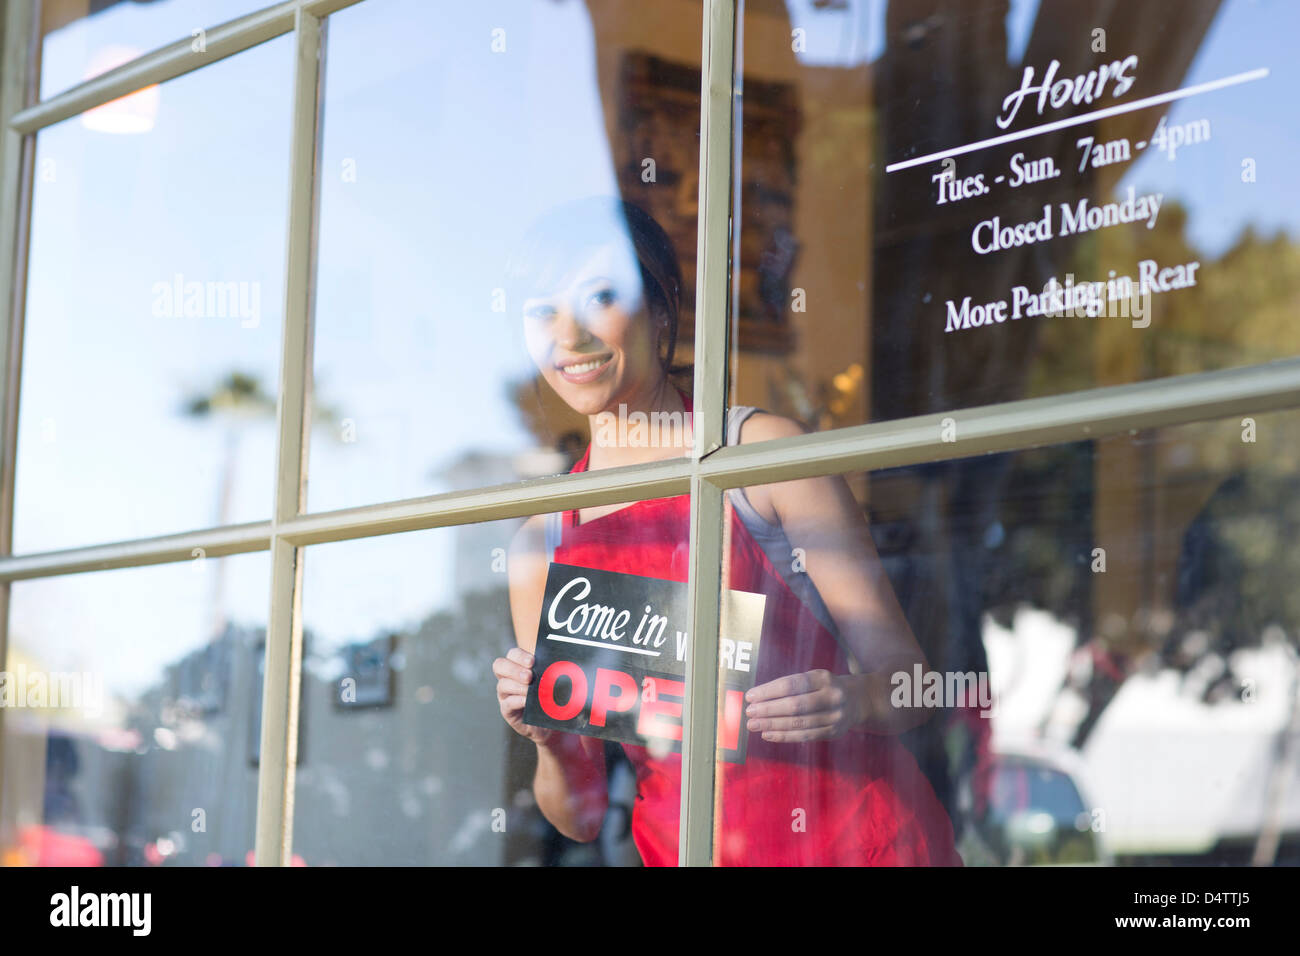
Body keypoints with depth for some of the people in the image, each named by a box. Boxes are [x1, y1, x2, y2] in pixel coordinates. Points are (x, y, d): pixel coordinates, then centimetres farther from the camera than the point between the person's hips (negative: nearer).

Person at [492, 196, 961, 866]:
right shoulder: (541, 540, 8)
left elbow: (907, 677, -2)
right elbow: (579, 815, 10)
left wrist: (849, 702, -23)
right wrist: (549, 740, -10)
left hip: (857, 838, -2)